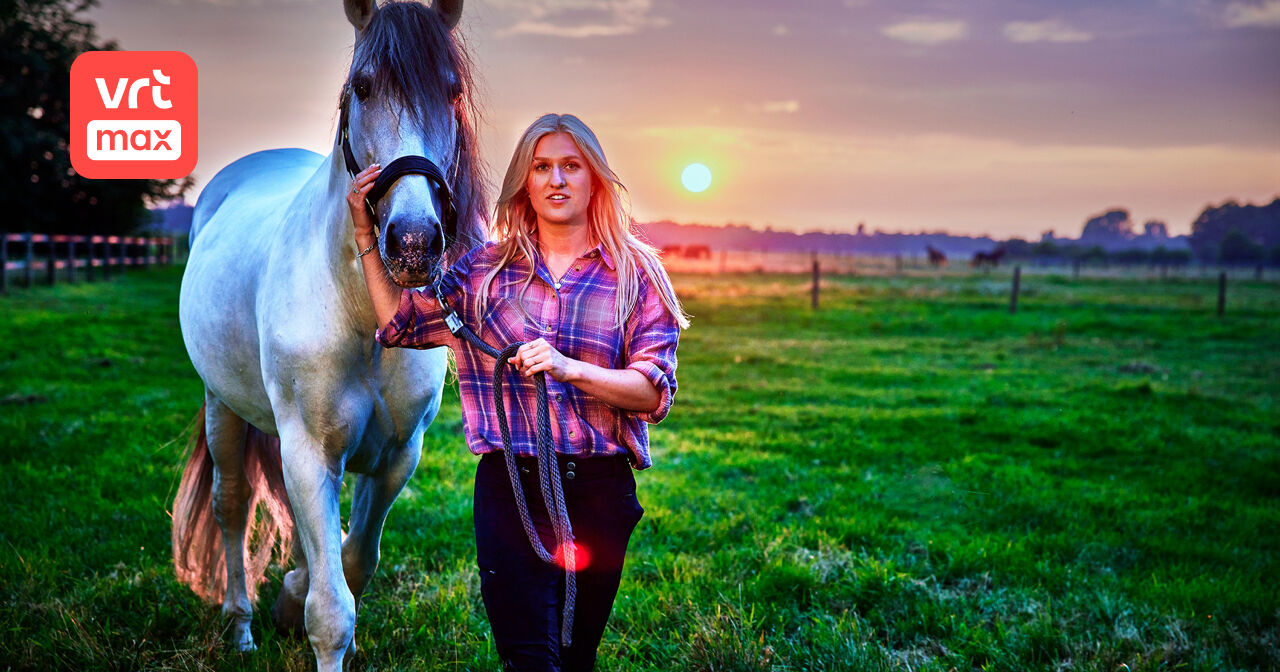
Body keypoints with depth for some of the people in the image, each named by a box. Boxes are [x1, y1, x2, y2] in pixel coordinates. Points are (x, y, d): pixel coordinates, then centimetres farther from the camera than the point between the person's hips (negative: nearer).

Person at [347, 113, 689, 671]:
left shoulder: (634, 274, 2)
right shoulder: (485, 269, 8)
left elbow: (655, 393, -5)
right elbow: (400, 325, 11)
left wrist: (569, 368, -20)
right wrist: (365, 234, 7)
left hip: (599, 492, 0)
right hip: (510, 485, 0)